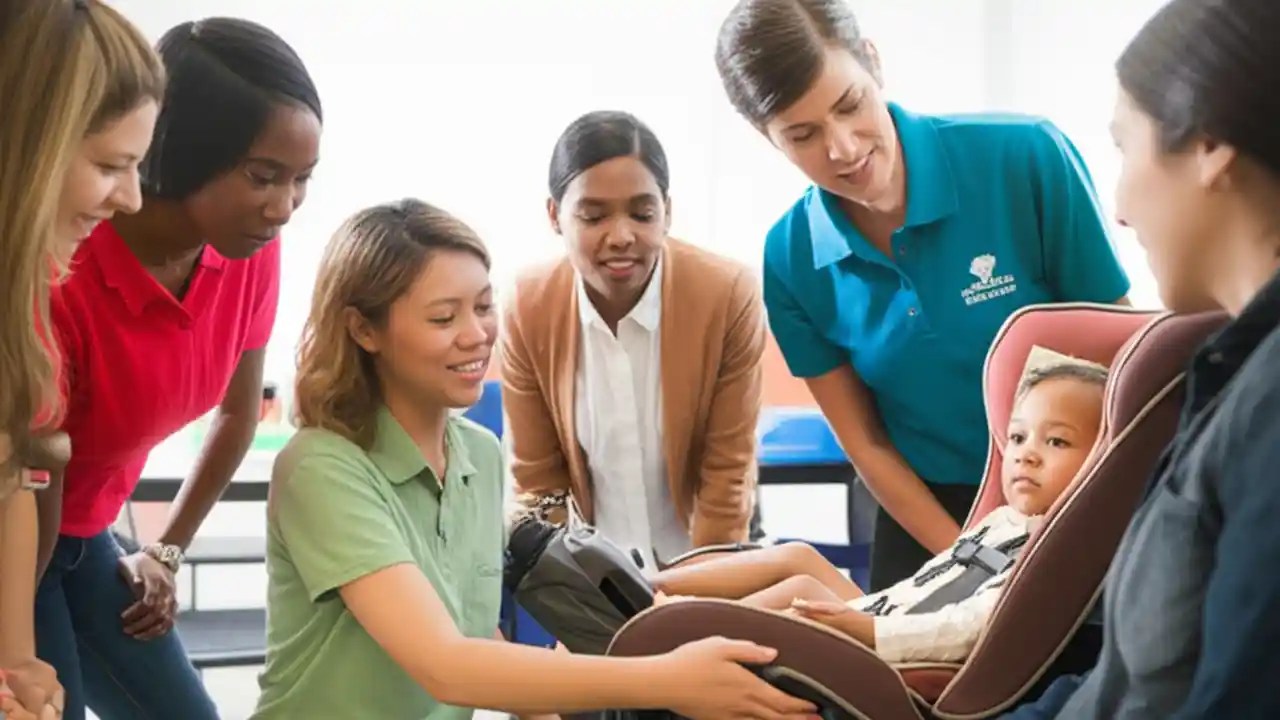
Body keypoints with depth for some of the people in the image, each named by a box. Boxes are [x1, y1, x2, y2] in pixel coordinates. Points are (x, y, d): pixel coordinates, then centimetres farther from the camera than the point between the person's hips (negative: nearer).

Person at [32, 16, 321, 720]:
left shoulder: (251, 253, -11)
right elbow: (30, 493, -21)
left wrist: (166, 552, 12)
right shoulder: (59, 275, -32)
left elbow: (237, 411, 7)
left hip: (84, 538, 7)